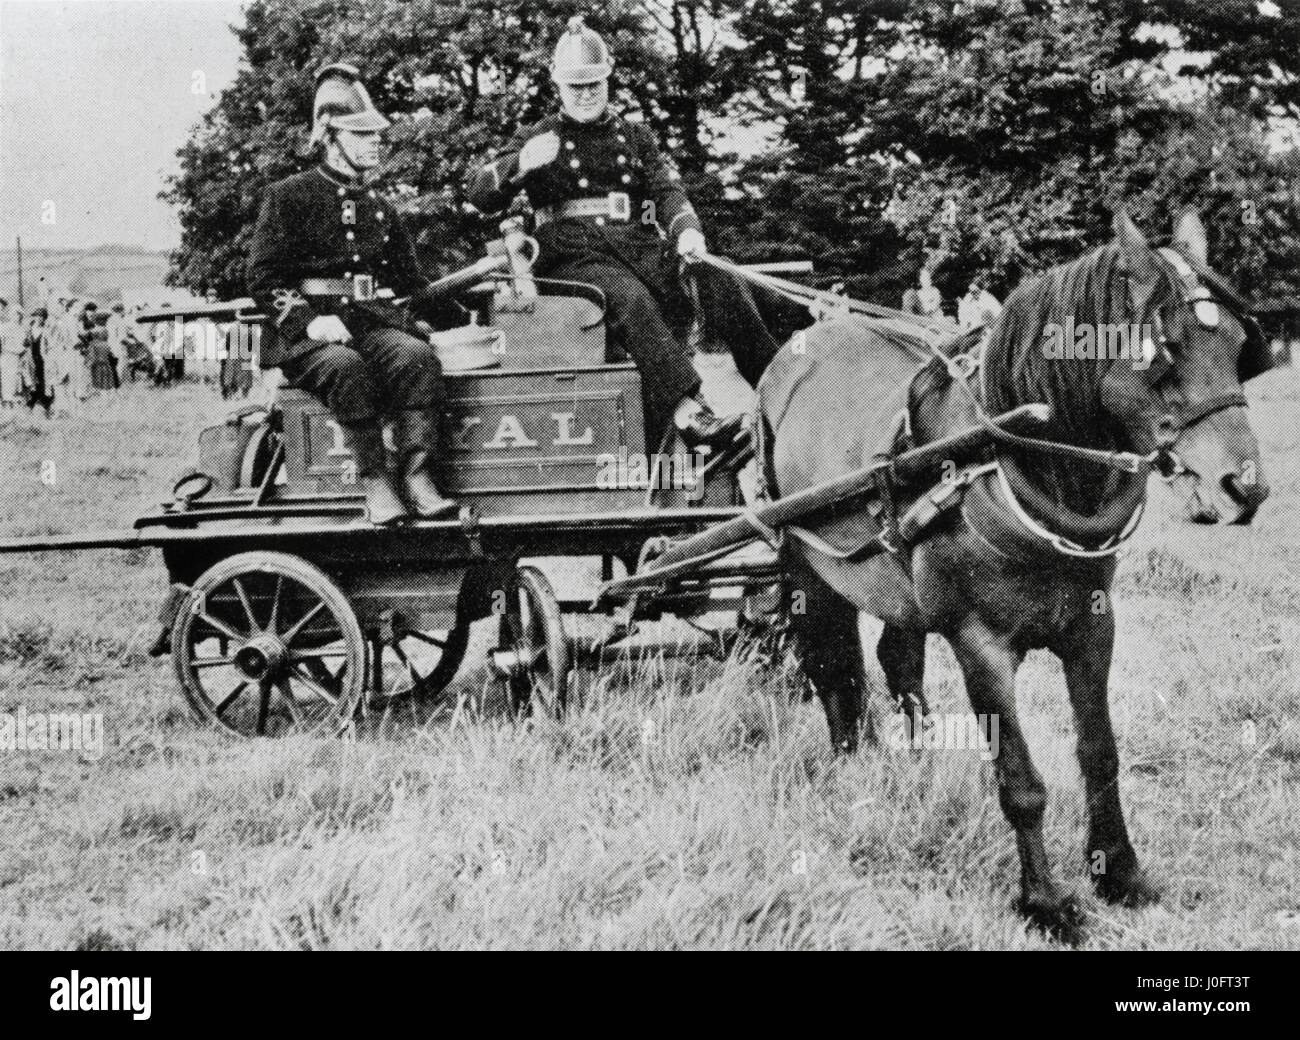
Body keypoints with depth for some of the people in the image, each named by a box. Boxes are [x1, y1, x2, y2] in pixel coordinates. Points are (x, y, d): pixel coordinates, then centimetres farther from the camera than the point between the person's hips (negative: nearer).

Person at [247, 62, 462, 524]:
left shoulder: (381, 209, 22)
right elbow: (262, 278, -1)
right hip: (304, 336, -4)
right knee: (346, 366, -37)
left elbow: (410, 282, 23)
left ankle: (415, 474, -32)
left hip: (372, 324, 4)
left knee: (417, 355, -28)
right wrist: (309, 321, -16)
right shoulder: (288, 197, 5)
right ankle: (375, 483, -32)